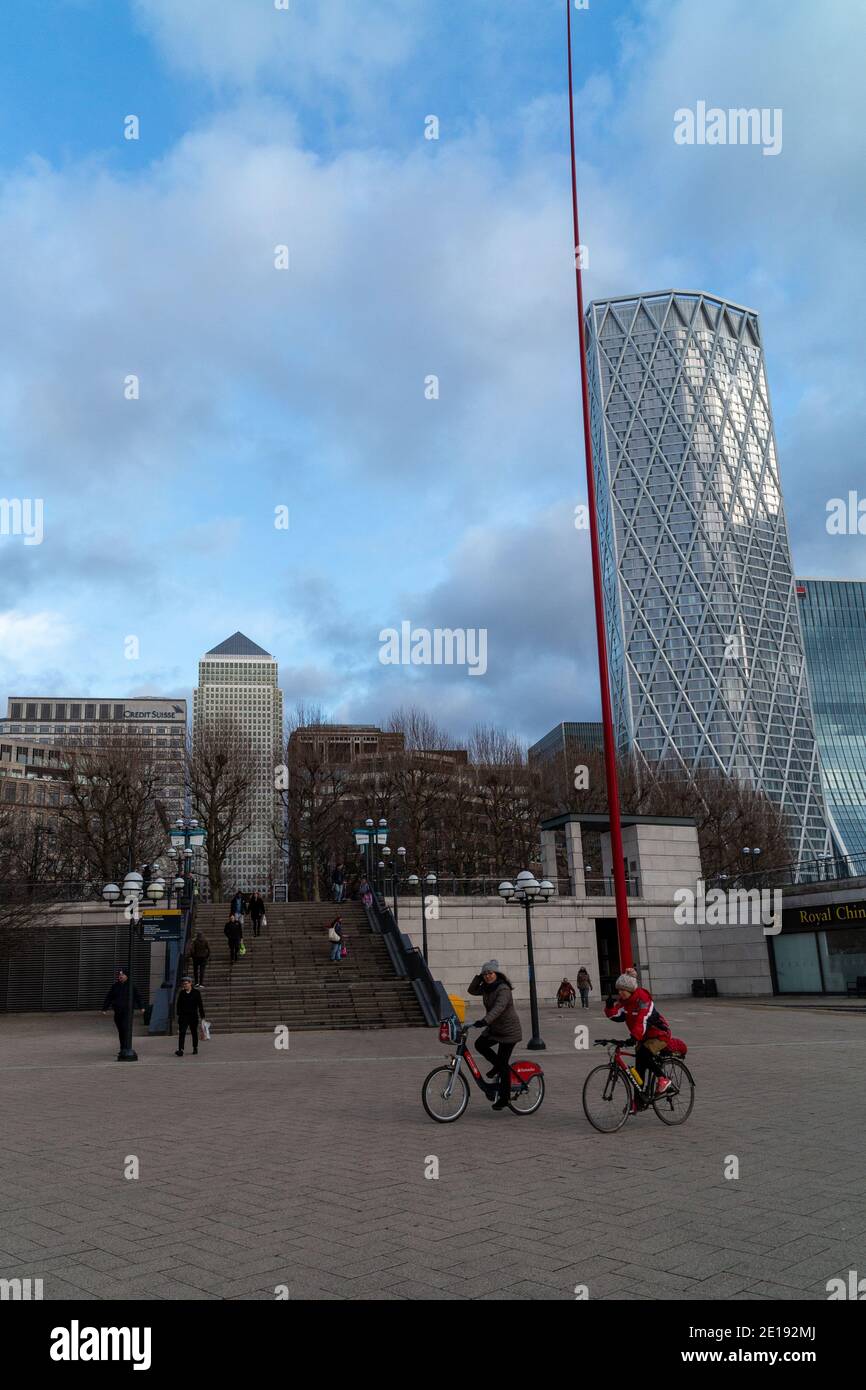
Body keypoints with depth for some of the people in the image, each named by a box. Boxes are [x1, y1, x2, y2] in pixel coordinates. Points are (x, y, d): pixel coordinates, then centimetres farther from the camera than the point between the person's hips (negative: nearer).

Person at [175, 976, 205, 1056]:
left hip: (193, 1016, -1)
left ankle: (195, 1048, 27)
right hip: (183, 1016, 1)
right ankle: (180, 1050, -16)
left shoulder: (196, 992, -3)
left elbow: (200, 1005, -3)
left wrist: (202, 1015, -5)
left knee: (194, 1032, 11)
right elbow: (179, 1004, 8)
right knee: (182, 1032, -12)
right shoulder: (182, 993, 4)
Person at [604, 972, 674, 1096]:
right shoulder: (624, 1001, -2)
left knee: (643, 1054, -31)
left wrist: (634, 1037, -46)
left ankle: (662, 1079, -12)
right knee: (639, 1070, 2)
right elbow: (614, 1015, -11)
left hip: (659, 1034, -8)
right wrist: (610, 1004, -29)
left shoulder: (643, 1000, -25)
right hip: (643, 1037, 8)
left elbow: (643, 1021, -36)